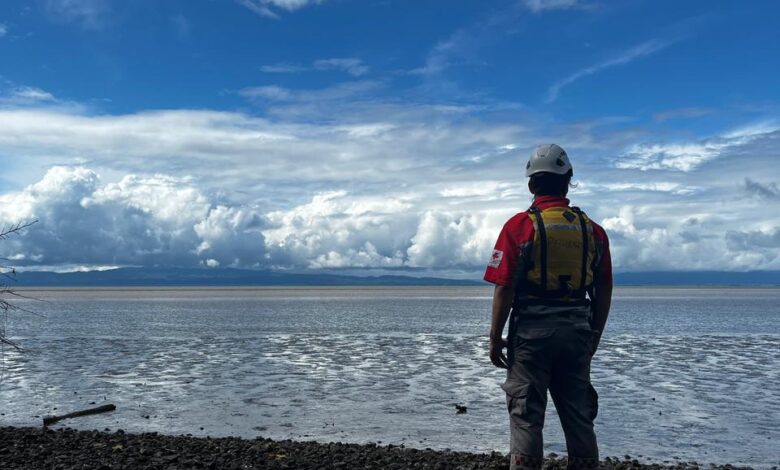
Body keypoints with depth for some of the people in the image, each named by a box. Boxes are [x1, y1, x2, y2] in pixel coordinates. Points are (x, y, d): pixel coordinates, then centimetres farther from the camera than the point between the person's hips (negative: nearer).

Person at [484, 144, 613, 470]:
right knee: (578, 415, 14)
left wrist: (495, 339, -4)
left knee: (526, 416, 3)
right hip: (577, 332, 4)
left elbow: (504, 288, -12)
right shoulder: (592, 229, 6)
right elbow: (604, 291, 9)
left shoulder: (519, 226, -7)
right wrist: (594, 335, 20)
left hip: (531, 330, -4)